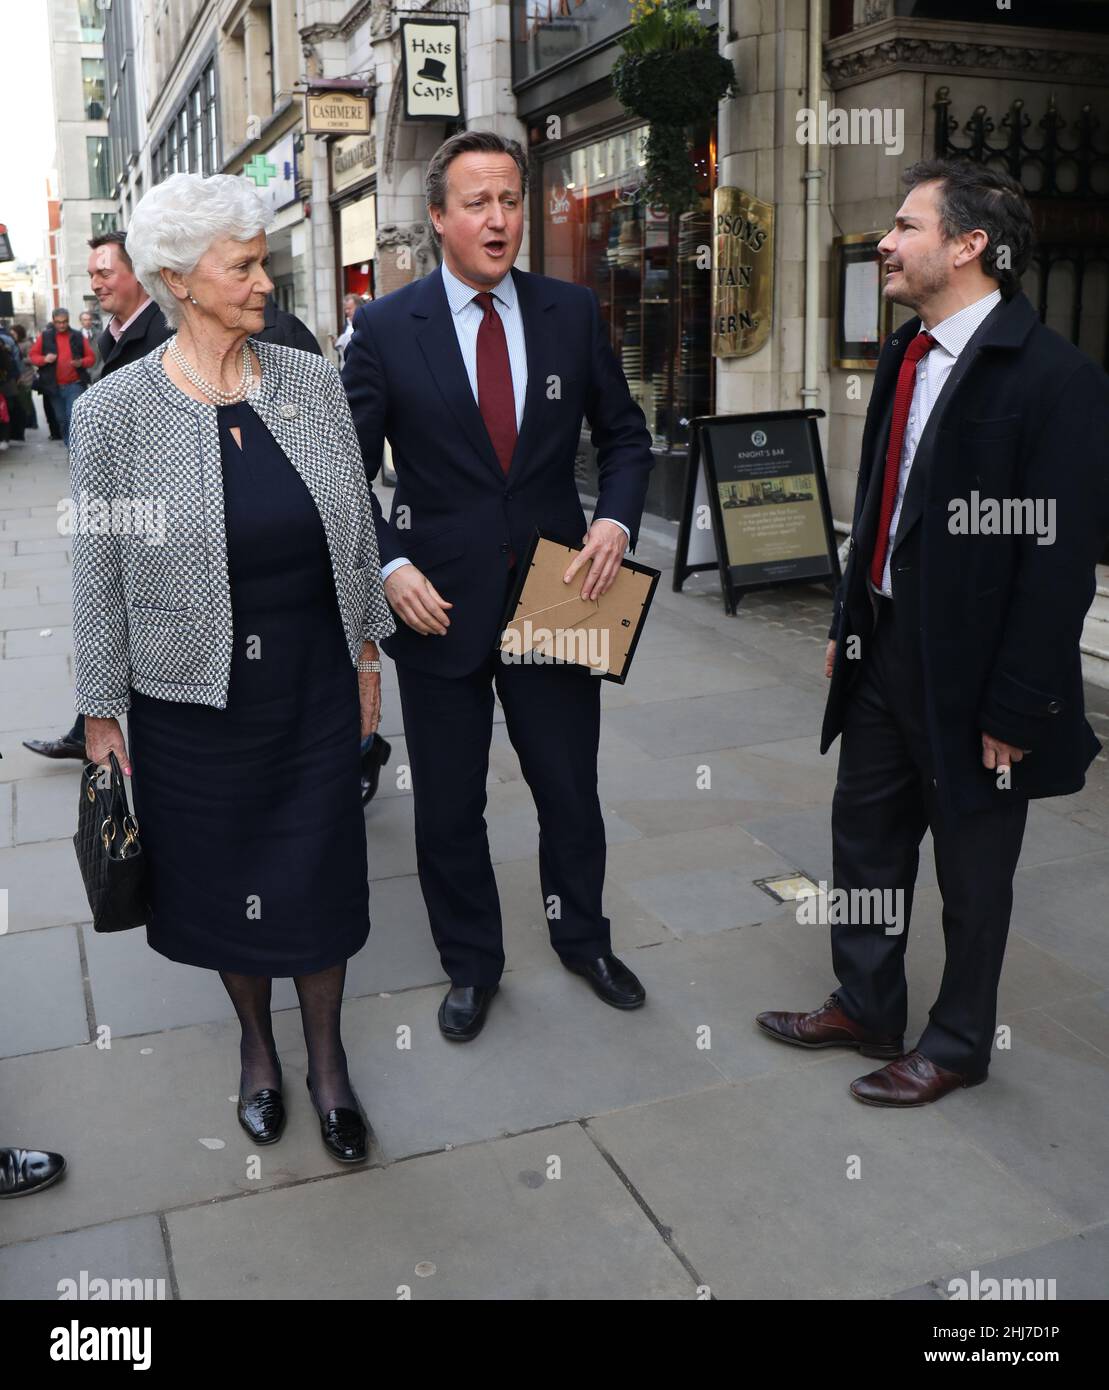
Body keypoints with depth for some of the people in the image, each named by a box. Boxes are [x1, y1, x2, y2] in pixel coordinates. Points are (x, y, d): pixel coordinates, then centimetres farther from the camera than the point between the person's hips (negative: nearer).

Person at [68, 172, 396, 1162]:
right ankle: (257, 1044, 41)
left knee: (319, 873, 11)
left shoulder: (313, 382, -2)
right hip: (193, 691, -1)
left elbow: (356, 526, 6)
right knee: (225, 876, 15)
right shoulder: (116, 411, -10)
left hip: (316, 679, 2)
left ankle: (327, 1059, 34)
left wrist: (367, 649, 8)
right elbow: (98, 576, -5)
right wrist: (101, 713, -1)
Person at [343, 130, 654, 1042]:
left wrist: (616, 522, -8)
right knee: (449, 807, 11)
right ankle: (472, 965, 34)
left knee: (572, 791, 14)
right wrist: (390, 566, -13)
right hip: (440, 604, -1)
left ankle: (583, 939, 39)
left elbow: (625, 435, 10)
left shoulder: (574, 313, 2)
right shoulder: (385, 328, -4)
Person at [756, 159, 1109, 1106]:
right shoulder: (904, 357, 7)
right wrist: (848, 624, 15)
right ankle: (864, 1009, 40)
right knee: (865, 839, 19)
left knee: (972, 875, 12)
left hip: (968, 672, -7)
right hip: (884, 654, 8)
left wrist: (1016, 711, -18)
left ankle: (957, 1046, 33)